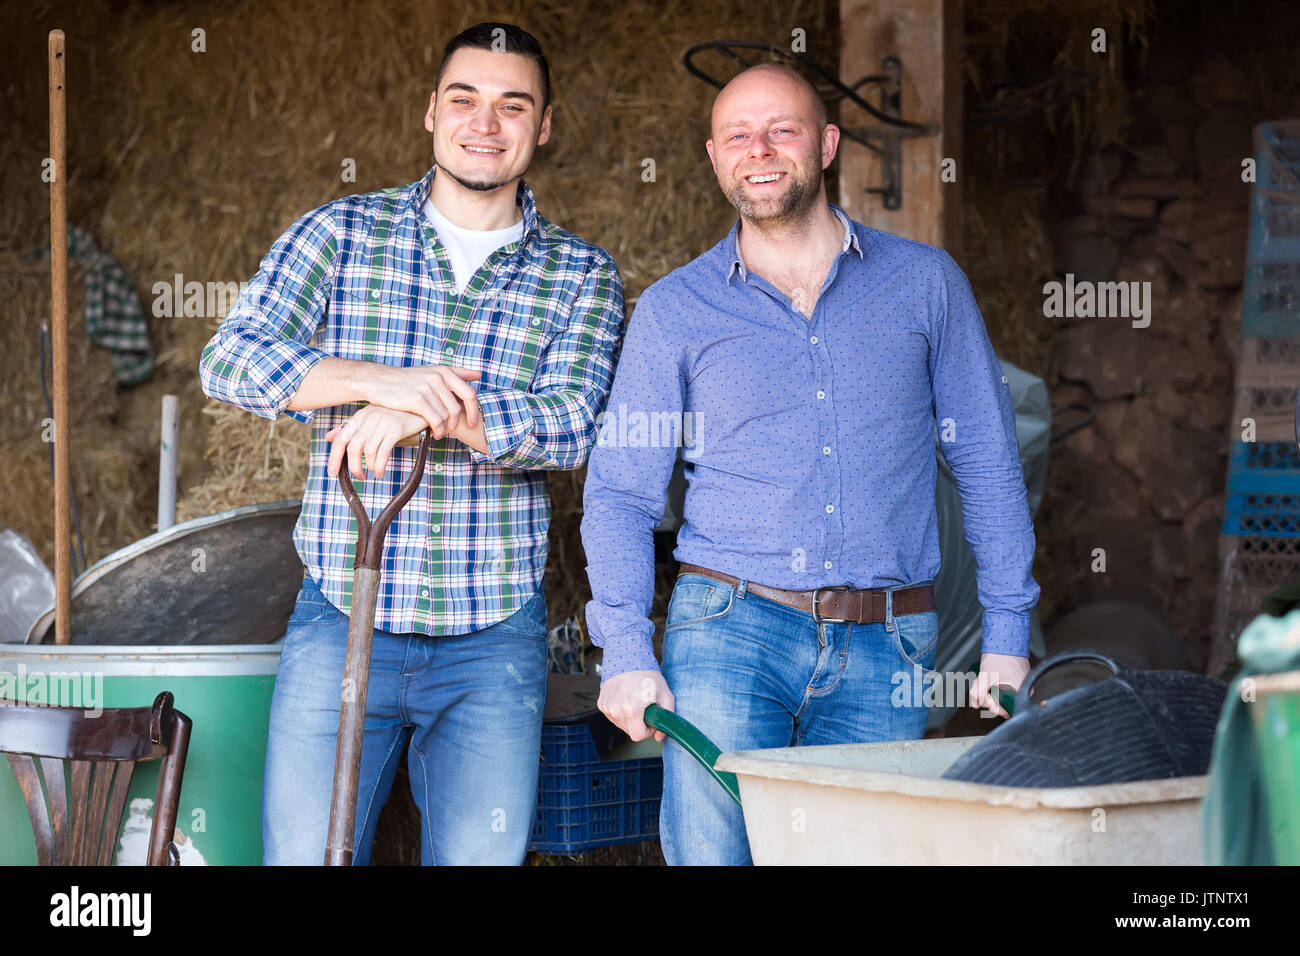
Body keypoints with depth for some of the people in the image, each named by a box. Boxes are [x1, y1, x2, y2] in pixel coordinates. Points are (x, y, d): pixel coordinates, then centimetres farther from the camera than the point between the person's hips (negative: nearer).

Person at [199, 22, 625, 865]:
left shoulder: (581, 275, 5)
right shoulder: (342, 234, 5)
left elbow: (574, 423, -10)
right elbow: (231, 360, -7)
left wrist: (426, 410, -23)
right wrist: (381, 381, -22)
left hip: (496, 638, 1)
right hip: (343, 616, 0)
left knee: (483, 855, 2)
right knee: (303, 856, -2)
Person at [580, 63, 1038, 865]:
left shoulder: (925, 282, 8)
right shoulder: (673, 309, 7)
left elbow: (988, 462, 10)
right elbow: (620, 494, 7)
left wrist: (1008, 637, 4)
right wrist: (626, 653, -7)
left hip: (884, 649, 1)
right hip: (730, 628, 0)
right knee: (709, 854, -8)